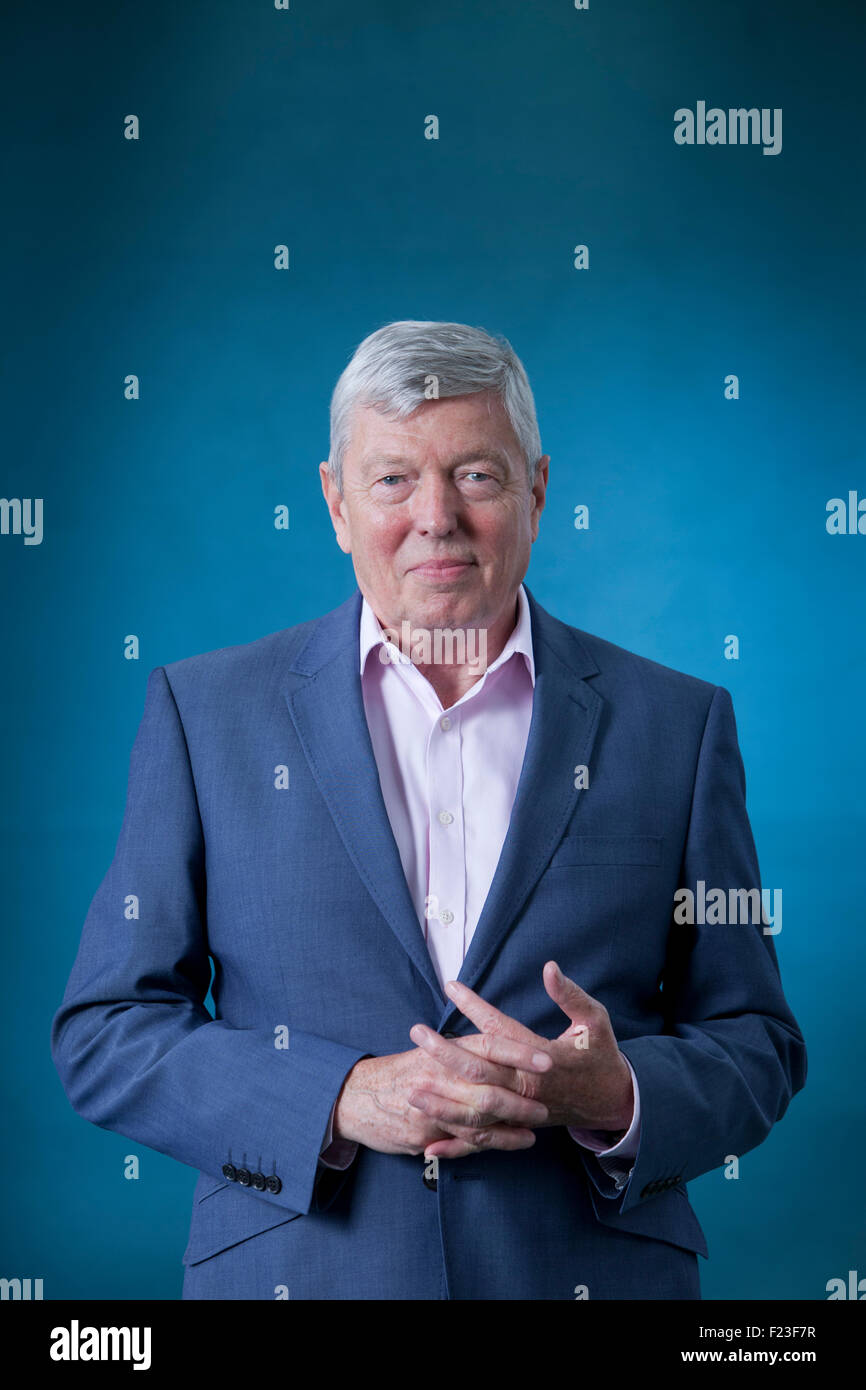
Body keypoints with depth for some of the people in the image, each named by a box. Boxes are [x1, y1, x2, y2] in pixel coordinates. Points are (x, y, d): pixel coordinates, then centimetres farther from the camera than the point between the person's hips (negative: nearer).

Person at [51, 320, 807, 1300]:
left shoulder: (679, 723, 0)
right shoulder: (206, 710, -2)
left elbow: (755, 1043, 3)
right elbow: (103, 1032, -2)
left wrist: (616, 1097, -17)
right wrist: (344, 1100, -16)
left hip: (596, 1271, 1)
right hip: (295, 1270, 0)